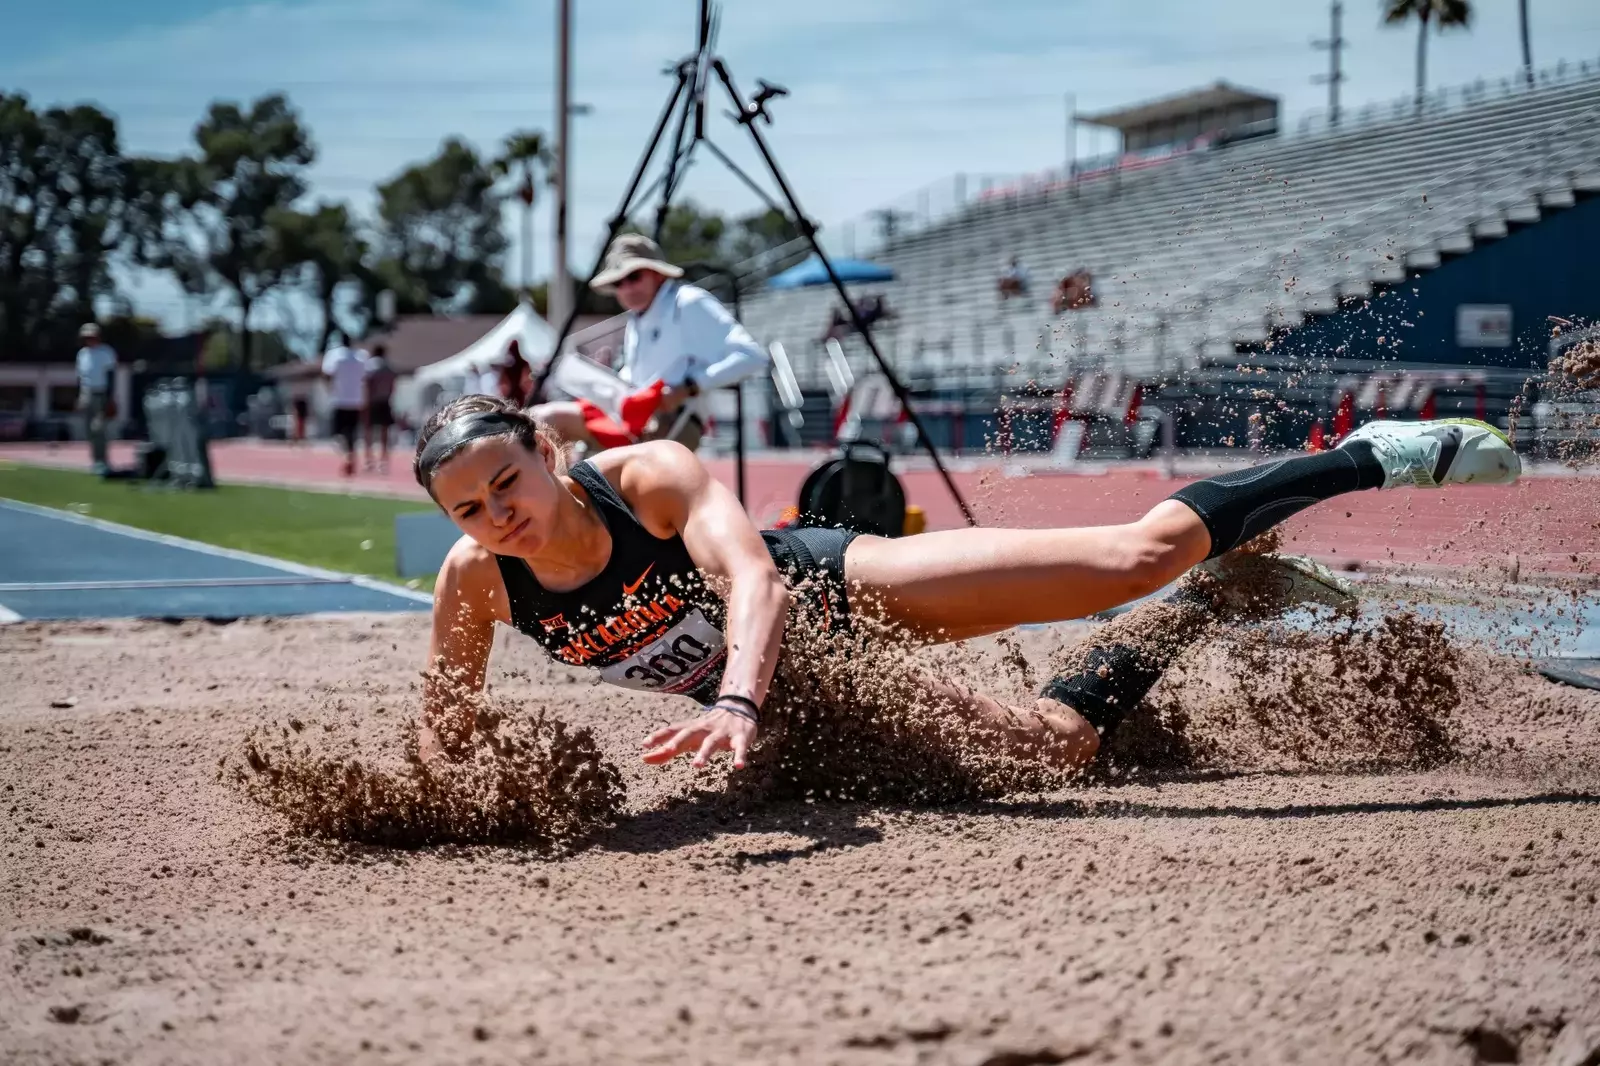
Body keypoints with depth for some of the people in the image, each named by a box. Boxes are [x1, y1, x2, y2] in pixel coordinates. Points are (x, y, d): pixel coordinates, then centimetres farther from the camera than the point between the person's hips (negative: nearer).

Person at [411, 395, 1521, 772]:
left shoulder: (652, 475, -26)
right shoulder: (474, 585, -16)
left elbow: (753, 578, -39)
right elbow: (445, 731, -4)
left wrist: (735, 701, -56)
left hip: (834, 584, -3)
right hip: (797, 689, 4)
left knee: (1139, 556, -11)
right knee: (1057, 748, 2)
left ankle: (1374, 457, 7)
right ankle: (1118, 683, 38)